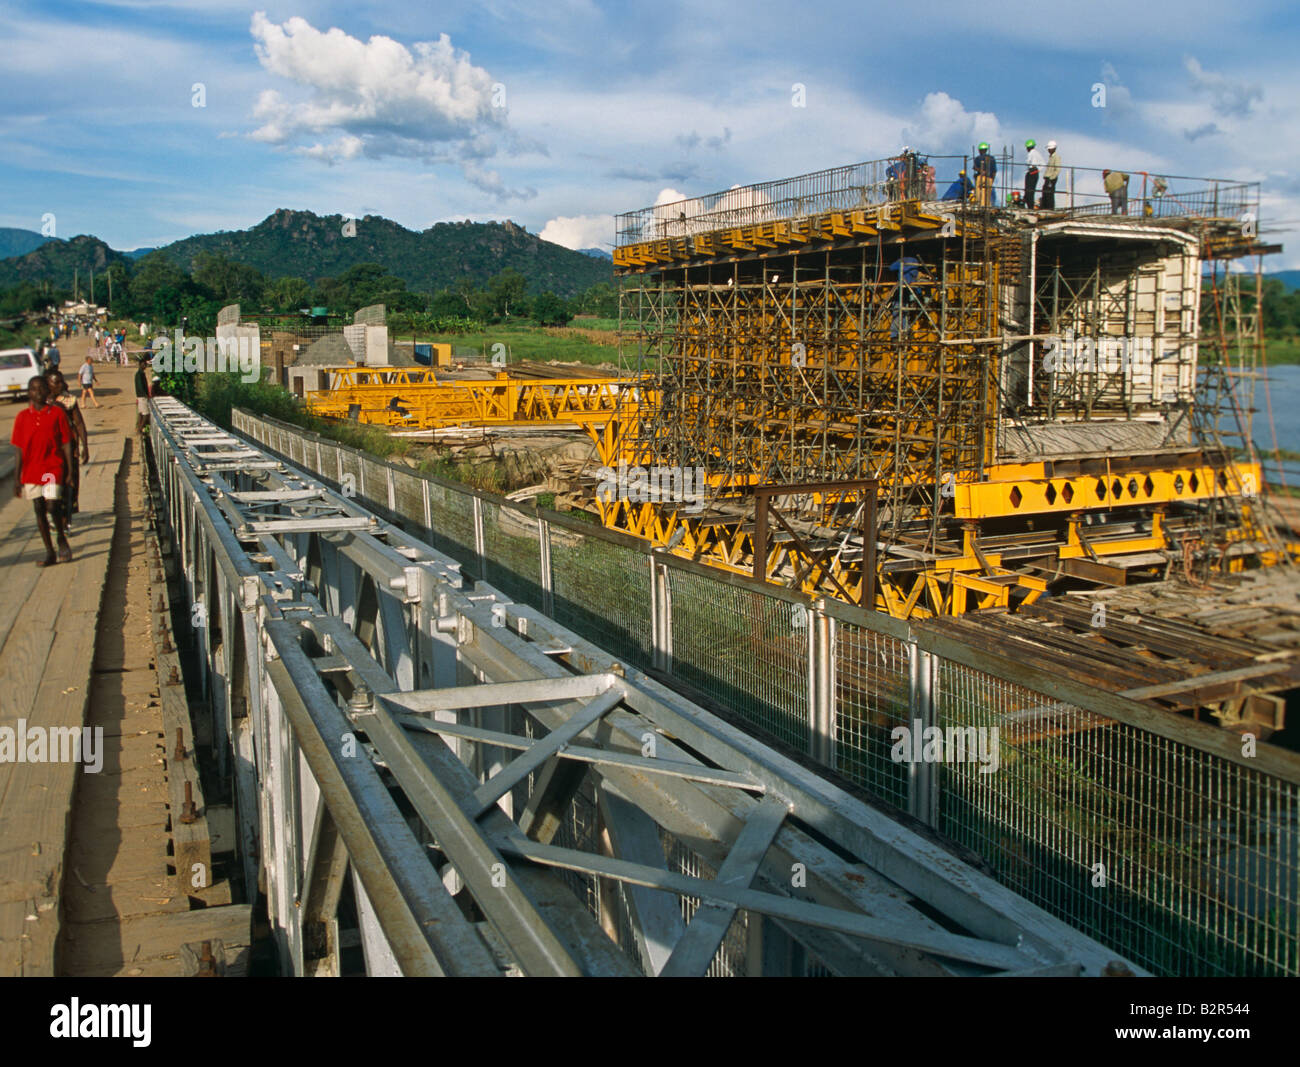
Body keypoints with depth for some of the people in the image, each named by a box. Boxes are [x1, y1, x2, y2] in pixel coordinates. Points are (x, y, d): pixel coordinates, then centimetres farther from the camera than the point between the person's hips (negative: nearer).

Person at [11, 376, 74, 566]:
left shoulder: (57, 413, -1)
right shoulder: (23, 417, 4)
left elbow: (66, 444, 1)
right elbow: (20, 449, 6)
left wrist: (70, 472, -3)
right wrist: (17, 478, 3)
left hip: (53, 467, -3)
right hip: (31, 470, 3)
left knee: (52, 506, -14)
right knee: (39, 510, 6)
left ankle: (62, 539, 13)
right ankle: (49, 552, 14)